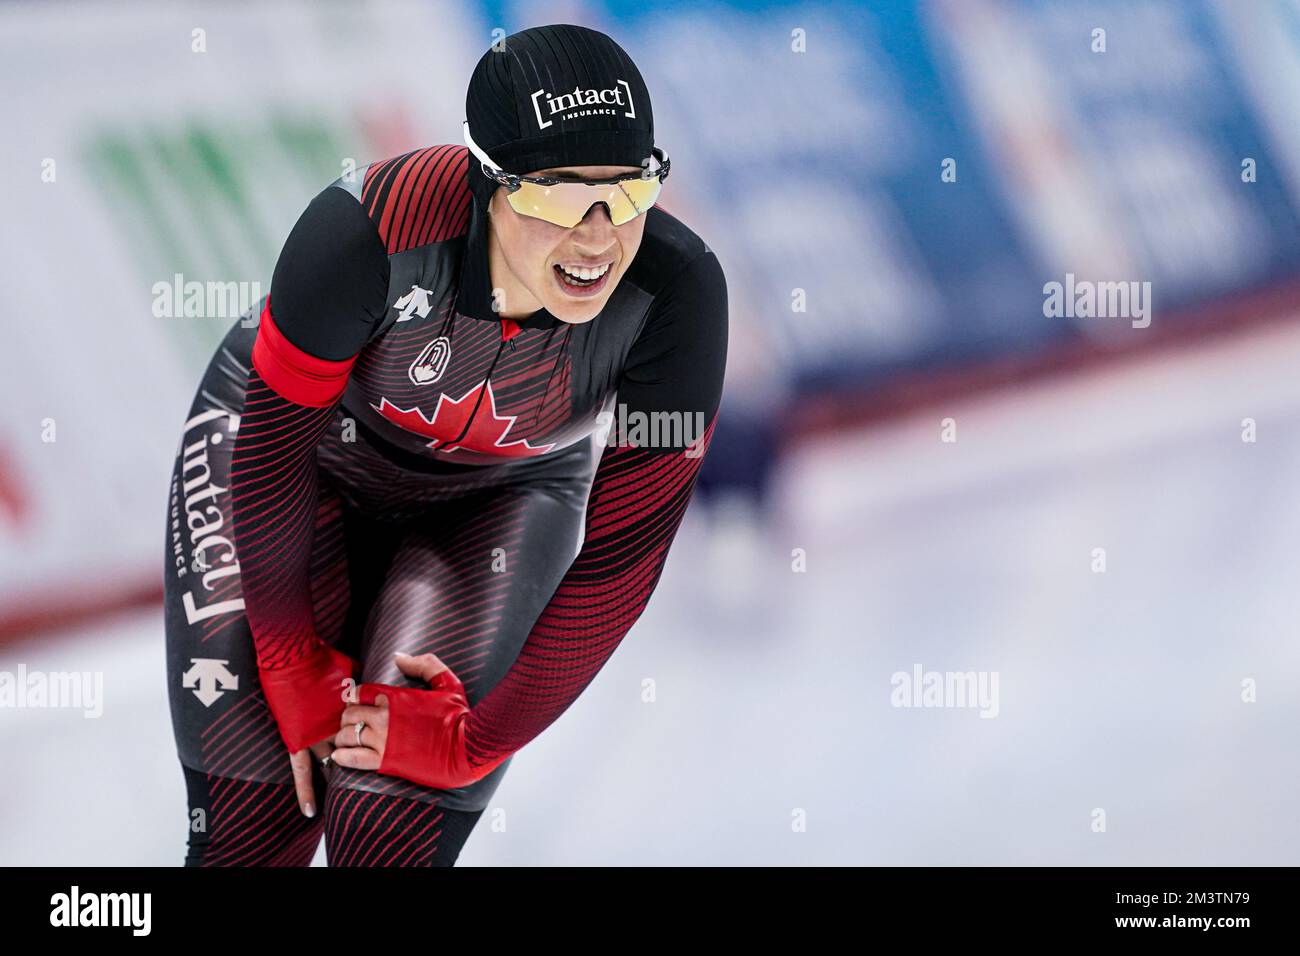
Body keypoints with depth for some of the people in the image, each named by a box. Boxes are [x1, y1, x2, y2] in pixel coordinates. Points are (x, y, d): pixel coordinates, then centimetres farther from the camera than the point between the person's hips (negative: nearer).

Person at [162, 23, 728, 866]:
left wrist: (475, 741, -16)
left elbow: (622, 553, -21)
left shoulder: (677, 293, -32)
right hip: (318, 456, -1)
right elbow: (273, 447, -20)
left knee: (392, 836, -10)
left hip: (498, 502, 1)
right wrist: (295, 674, -12)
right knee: (256, 822, -6)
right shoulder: (372, 230, -37)